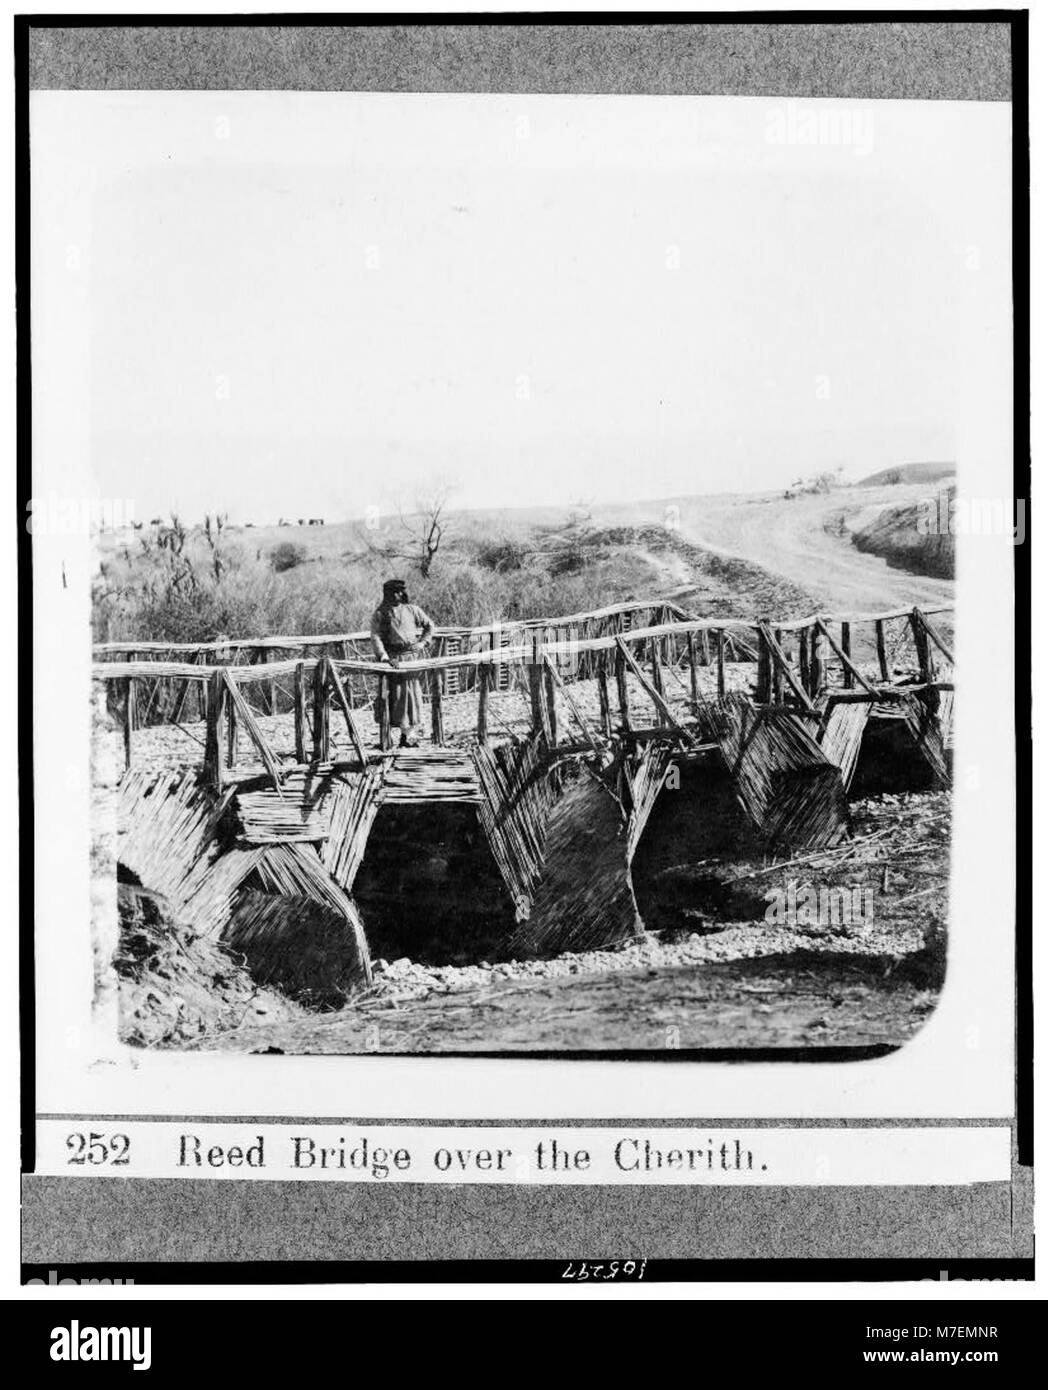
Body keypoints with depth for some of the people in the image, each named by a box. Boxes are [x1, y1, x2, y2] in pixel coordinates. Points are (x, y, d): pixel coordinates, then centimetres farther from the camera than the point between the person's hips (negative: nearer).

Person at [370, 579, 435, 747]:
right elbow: (376, 637, -8)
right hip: (394, 658, -3)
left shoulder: (412, 609, 8)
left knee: (414, 694, 3)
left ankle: (410, 733, 11)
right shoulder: (380, 614, 0)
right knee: (397, 694, -6)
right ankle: (405, 732, 0)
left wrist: (423, 642, 3)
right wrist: (384, 657, -21)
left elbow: (429, 626, 18)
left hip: (412, 656, 3)